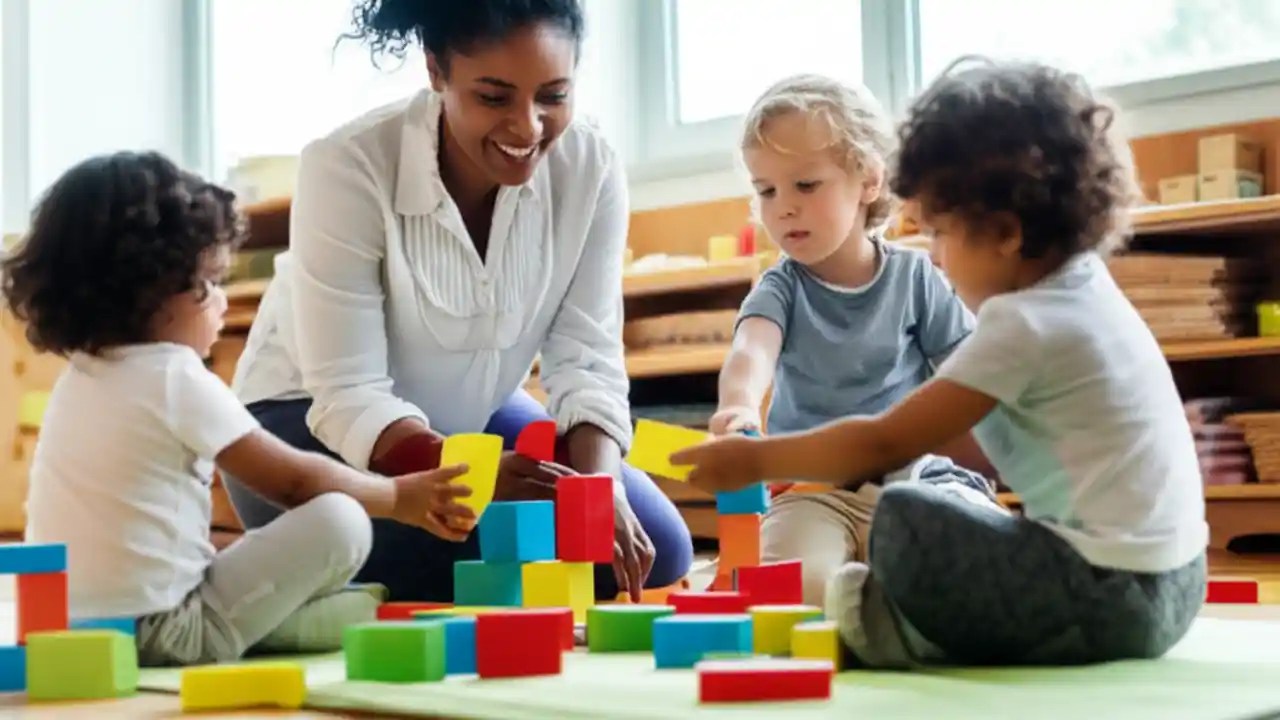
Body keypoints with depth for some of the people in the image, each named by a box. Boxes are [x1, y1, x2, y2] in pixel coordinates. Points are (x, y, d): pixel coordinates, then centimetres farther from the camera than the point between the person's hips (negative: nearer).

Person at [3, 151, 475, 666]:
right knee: (339, 521, -12)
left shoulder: (78, 377, 12)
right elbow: (296, 481, -7)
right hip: (157, 635, -8)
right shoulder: (176, 377, -14)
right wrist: (399, 497, 7)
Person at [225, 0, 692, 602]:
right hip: (315, 420, -4)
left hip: (478, 417, 5)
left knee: (654, 549, -10)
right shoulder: (347, 167, -29)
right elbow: (348, 394, -29)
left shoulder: (591, 168, -17)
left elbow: (587, 359, -15)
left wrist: (600, 484, -36)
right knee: (464, 555, -31)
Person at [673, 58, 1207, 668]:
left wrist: (756, 458, -3)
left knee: (904, 520, -13)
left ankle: (913, 634, 8)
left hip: (1107, 595, -10)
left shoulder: (1023, 326, -16)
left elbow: (886, 443, -13)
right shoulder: (1083, 292, 11)